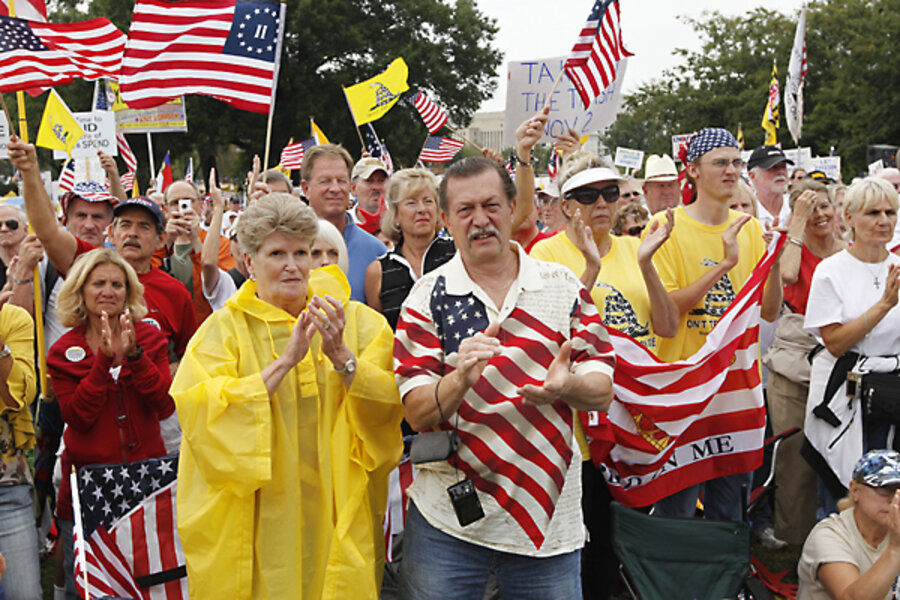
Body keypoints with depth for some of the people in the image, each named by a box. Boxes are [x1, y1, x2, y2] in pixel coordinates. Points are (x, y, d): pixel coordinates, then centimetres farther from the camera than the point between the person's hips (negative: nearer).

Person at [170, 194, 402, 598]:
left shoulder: (355, 321, 4)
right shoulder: (224, 329, -2)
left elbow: (388, 406, -7)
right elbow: (207, 417, -17)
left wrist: (342, 357, -22)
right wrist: (285, 361, -21)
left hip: (334, 516, 2)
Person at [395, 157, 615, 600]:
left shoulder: (564, 285, 3)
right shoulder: (429, 294, -2)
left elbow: (602, 391, 0)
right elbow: (416, 413, -7)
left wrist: (566, 385, -22)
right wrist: (460, 379, -27)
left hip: (551, 514, 1)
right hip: (449, 517, -1)